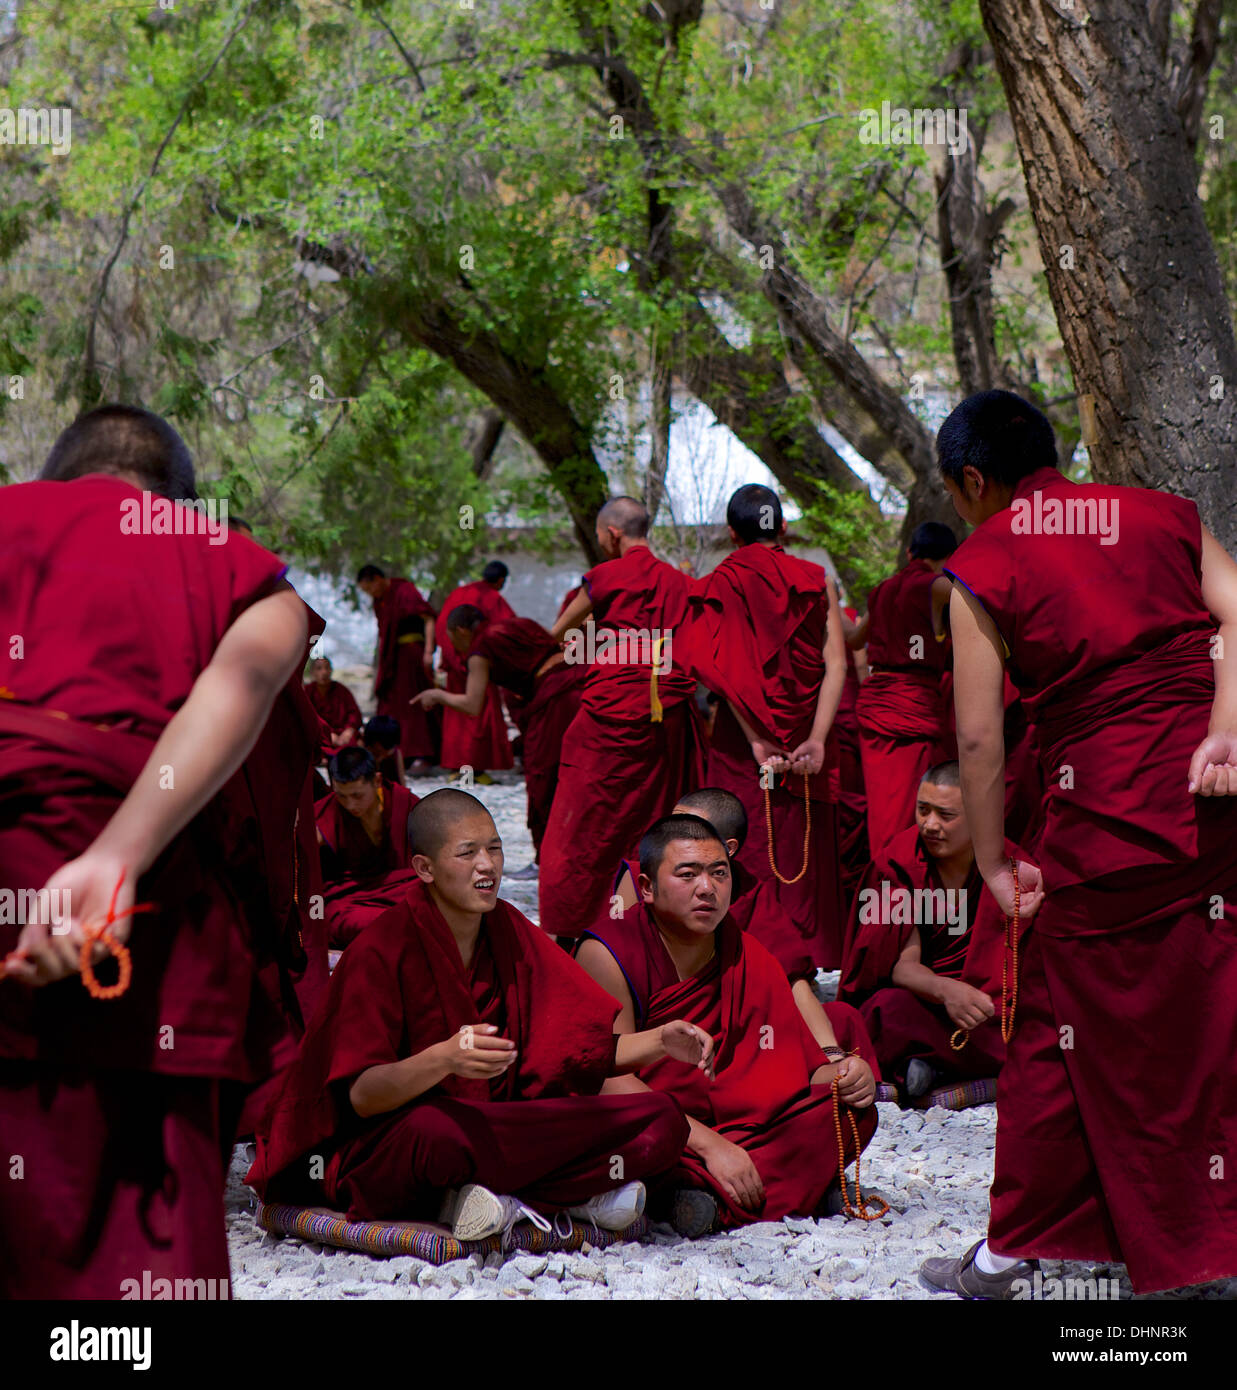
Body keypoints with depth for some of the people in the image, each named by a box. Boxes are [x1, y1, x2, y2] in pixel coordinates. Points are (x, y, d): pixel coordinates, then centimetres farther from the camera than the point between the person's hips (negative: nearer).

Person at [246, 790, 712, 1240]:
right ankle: (578, 1191, -24)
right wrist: (444, 1059, -36)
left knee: (663, 1119, -12)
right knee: (434, 1131, -42)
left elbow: (582, 1051, 8)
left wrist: (660, 1042, -10)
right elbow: (361, 1096, -18)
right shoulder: (379, 953, -10)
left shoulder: (510, 933, 7)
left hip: (501, 1131, 6)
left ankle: (512, 1200, -18)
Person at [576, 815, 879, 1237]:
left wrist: (837, 1073, -19)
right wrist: (709, 1144, -25)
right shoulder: (608, 953, -9)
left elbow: (785, 1074, 5)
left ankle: (708, 1190, -30)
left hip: (733, 1129, 5)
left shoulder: (750, 959, 6)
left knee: (853, 1109, -14)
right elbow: (609, 1078, -18)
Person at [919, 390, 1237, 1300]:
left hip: (1104, 803, -3)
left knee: (1060, 1026, 8)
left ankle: (1014, 1250, 18)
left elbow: (979, 732, -2)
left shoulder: (982, 565, 4)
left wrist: (994, 862, 6)